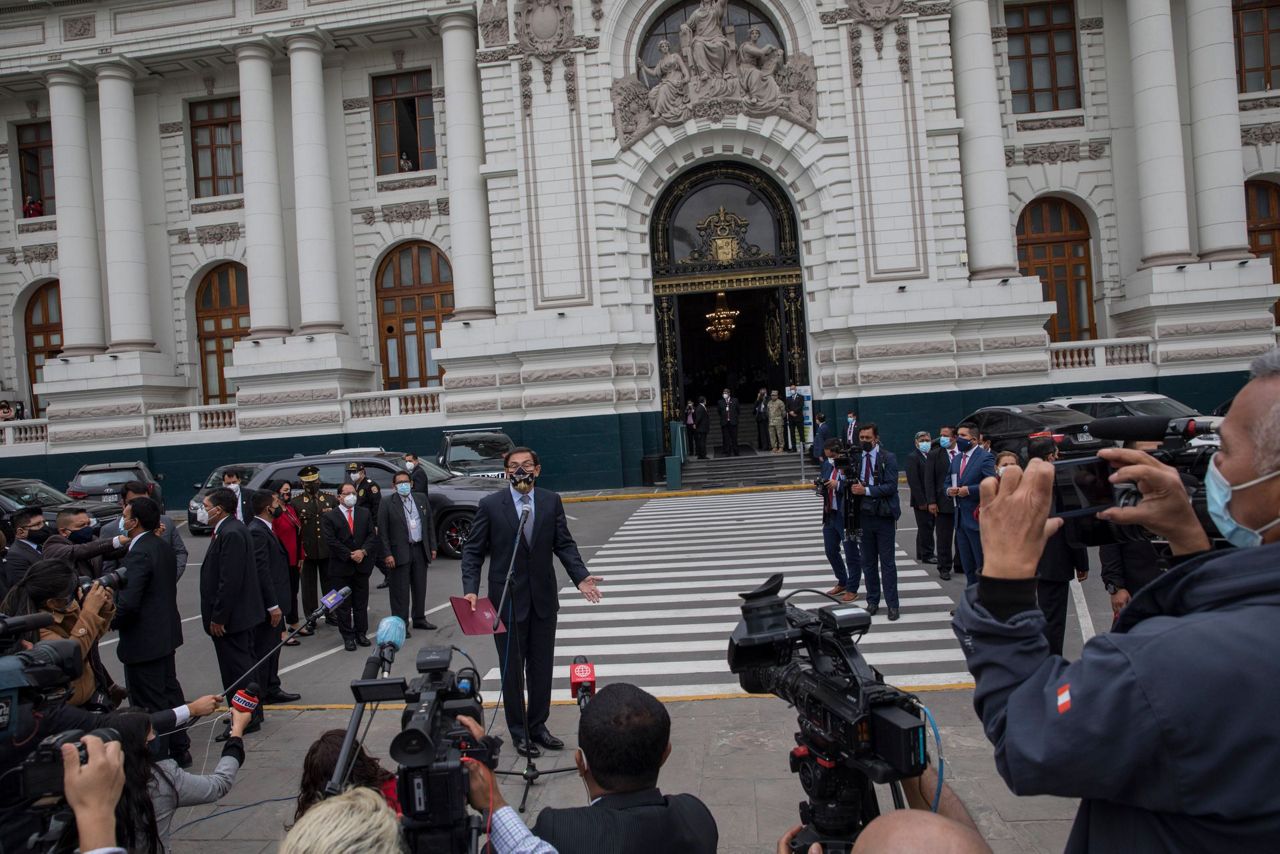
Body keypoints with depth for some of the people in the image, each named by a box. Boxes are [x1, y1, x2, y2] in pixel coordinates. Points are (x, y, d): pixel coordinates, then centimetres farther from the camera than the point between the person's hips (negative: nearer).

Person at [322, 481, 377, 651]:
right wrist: (350, 555, -15)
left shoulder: (365, 513, 8)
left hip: (362, 565, 3)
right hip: (341, 567, -3)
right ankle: (348, 636, 13)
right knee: (343, 604, 4)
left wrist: (363, 551, -13)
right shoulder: (329, 516, -3)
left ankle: (361, 633, 21)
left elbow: (372, 535, 3)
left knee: (361, 603, 10)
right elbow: (331, 541, -11)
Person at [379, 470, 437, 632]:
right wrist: (387, 554, -12)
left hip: (420, 550, 4)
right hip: (400, 552, -4)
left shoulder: (422, 499, 8)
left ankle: (419, 619, 28)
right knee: (400, 591, 0)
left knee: (420, 587, 14)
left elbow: (430, 524, 12)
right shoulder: (387, 505, -5)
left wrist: (432, 547, 8)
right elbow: (382, 532, -7)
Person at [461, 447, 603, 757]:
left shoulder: (551, 501, 1)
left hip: (543, 597, 3)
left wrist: (580, 577, -13)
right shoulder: (490, 505, -6)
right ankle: (519, 732, 25)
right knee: (512, 669, 10)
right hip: (507, 599, -2)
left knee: (542, 667, 13)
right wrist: (470, 589, -17)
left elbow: (564, 544, 1)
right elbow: (473, 551, -5)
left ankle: (538, 726, 30)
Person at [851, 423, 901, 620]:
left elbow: (891, 486, -14)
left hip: (884, 516, -4)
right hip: (864, 515, 4)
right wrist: (853, 488, -9)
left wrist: (866, 490, -20)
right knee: (868, 562, 10)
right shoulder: (856, 459, 8)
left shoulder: (888, 458, -4)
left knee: (887, 562, 1)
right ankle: (872, 601, 20)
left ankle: (892, 605, 7)